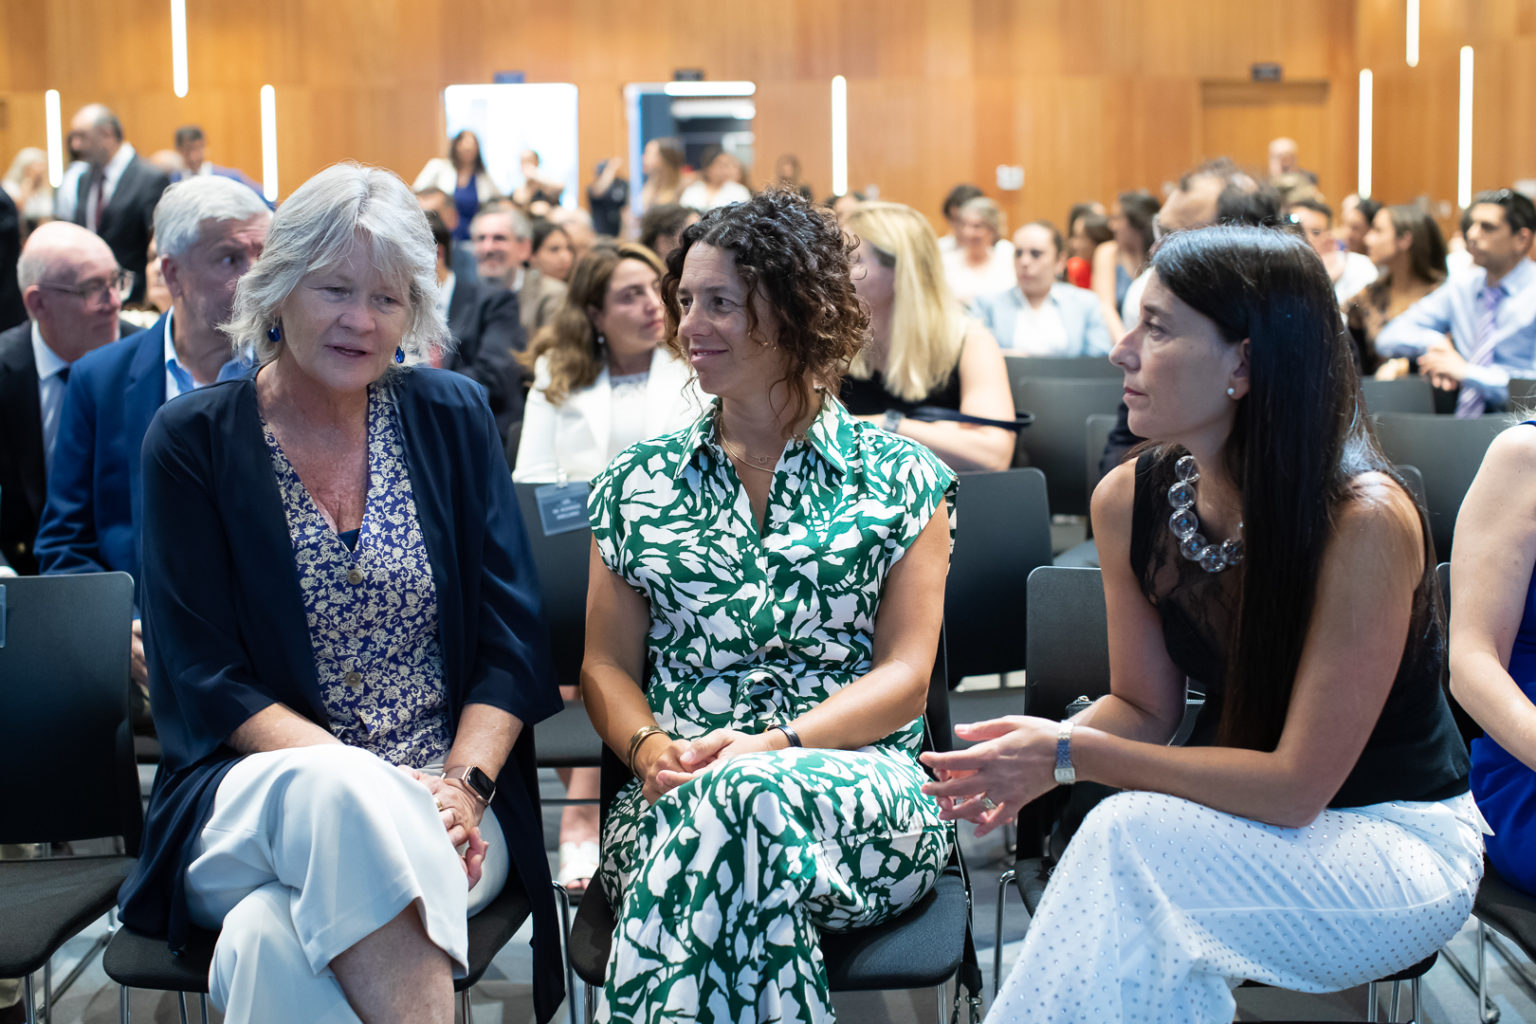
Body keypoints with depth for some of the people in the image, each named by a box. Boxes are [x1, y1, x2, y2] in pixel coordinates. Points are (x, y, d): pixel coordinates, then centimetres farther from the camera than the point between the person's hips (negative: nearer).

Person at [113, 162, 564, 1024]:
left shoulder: (453, 419, 7)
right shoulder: (193, 442, 2)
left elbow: (513, 639, 5)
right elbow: (204, 679, -4)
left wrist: (463, 784, -13)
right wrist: (373, 787, -18)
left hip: (447, 800, 0)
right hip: (247, 800, 1)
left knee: (278, 939, -34)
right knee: (326, 791, -37)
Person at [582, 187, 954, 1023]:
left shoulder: (899, 478, 8)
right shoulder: (639, 484, 16)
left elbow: (904, 674, 2)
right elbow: (607, 666, 13)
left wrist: (773, 745, -15)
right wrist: (651, 749, -10)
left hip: (860, 789, -1)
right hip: (674, 795, 2)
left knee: (740, 801, -37)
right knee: (720, 808, -37)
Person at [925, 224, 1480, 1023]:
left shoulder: (1363, 522, -26)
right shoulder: (1127, 500, -8)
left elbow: (1296, 786, -23)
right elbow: (1144, 706, 3)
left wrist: (1070, 757, -24)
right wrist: (1039, 754, -19)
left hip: (1399, 843, -4)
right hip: (1241, 818, 4)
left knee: (1129, 837, -31)